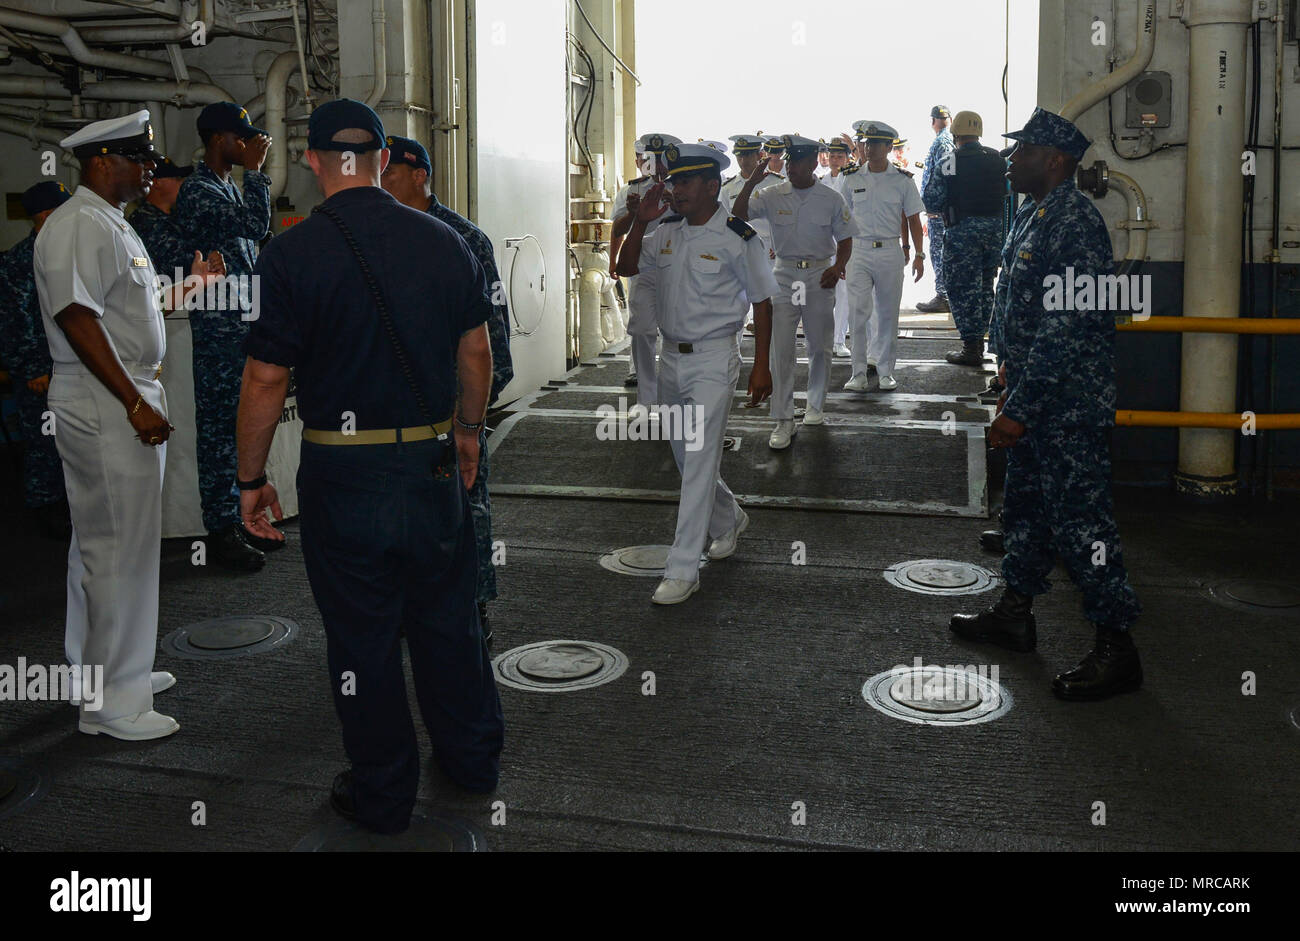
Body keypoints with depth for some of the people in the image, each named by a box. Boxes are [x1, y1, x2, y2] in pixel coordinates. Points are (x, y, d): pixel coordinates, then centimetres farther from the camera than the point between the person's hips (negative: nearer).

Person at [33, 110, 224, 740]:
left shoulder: (112, 224, 18)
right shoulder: (77, 226, -15)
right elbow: (77, 319, -22)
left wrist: (190, 286, 17)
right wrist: (135, 404, -24)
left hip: (127, 399, 11)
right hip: (103, 407, -11)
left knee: (103, 543, 18)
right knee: (119, 549, -6)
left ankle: (116, 670, 31)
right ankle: (112, 703, 4)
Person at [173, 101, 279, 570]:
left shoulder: (228, 186, 18)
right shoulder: (197, 190, -13)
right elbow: (257, 226, -26)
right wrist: (254, 171, -14)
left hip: (244, 321, 10)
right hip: (219, 325, -10)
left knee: (241, 423, 13)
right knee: (220, 425, -5)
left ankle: (241, 517, 22)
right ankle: (220, 531, 2)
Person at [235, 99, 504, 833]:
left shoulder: (292, 254, -11)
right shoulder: (445, 242, 1)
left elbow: (266, 378, -12)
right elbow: (476, 351, 8)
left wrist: (252, 478, -2)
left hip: (343, 473, -3)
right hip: (435, 463, 4)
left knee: (363, 636, 10)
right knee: (448, 616, 19)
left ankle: (383, 794, 24)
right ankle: (474, 758, 35)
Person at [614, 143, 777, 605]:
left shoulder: (737, 238, -11)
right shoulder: (667, 231, 6)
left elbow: (762, 302, -7)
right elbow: (627, 266, 11)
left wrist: (761, 367, -9)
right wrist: (641, 222, -5)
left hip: (713, 360, -7)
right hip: (672, 357, 7)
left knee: (699, 460, -8)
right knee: (686, 457, 17)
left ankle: (682, 570, -4)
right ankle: (728, 520, 43)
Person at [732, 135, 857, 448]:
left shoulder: (831, 199, -1)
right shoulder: (773, 196, 1)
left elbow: (845, 240, 3)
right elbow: (738, 215, -7)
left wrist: (837, 267, -15)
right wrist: (751, 182, -19)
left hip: (820, 276, 0)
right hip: (784, 275, 0)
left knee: (820, 346, 10)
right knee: (781, 349, -6)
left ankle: (815, 405, 30)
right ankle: (784, 421, -4)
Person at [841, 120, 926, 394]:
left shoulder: (902, 181, 2)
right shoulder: (852, 179, 5)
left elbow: (913, 220, 6)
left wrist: (919, 255, 0)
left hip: (890, 251, 0)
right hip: (859, 251, 0)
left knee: (887, 313, 6)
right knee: (858, 312, -8)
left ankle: (884, 370, 16)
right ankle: (860, 373, -3)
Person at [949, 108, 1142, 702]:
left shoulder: (1075, 221, -19)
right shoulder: (1035, 218, 13)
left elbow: (1065, 328, -25)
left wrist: (1019, 408, -24)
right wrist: (1013, 391, 20)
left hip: (1070, 409, -10)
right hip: (1037, 406, 10)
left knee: (1079, 520, -4)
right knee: (1025, 505, 19)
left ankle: (1116, 649, 6)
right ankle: (1015, 613, 34)